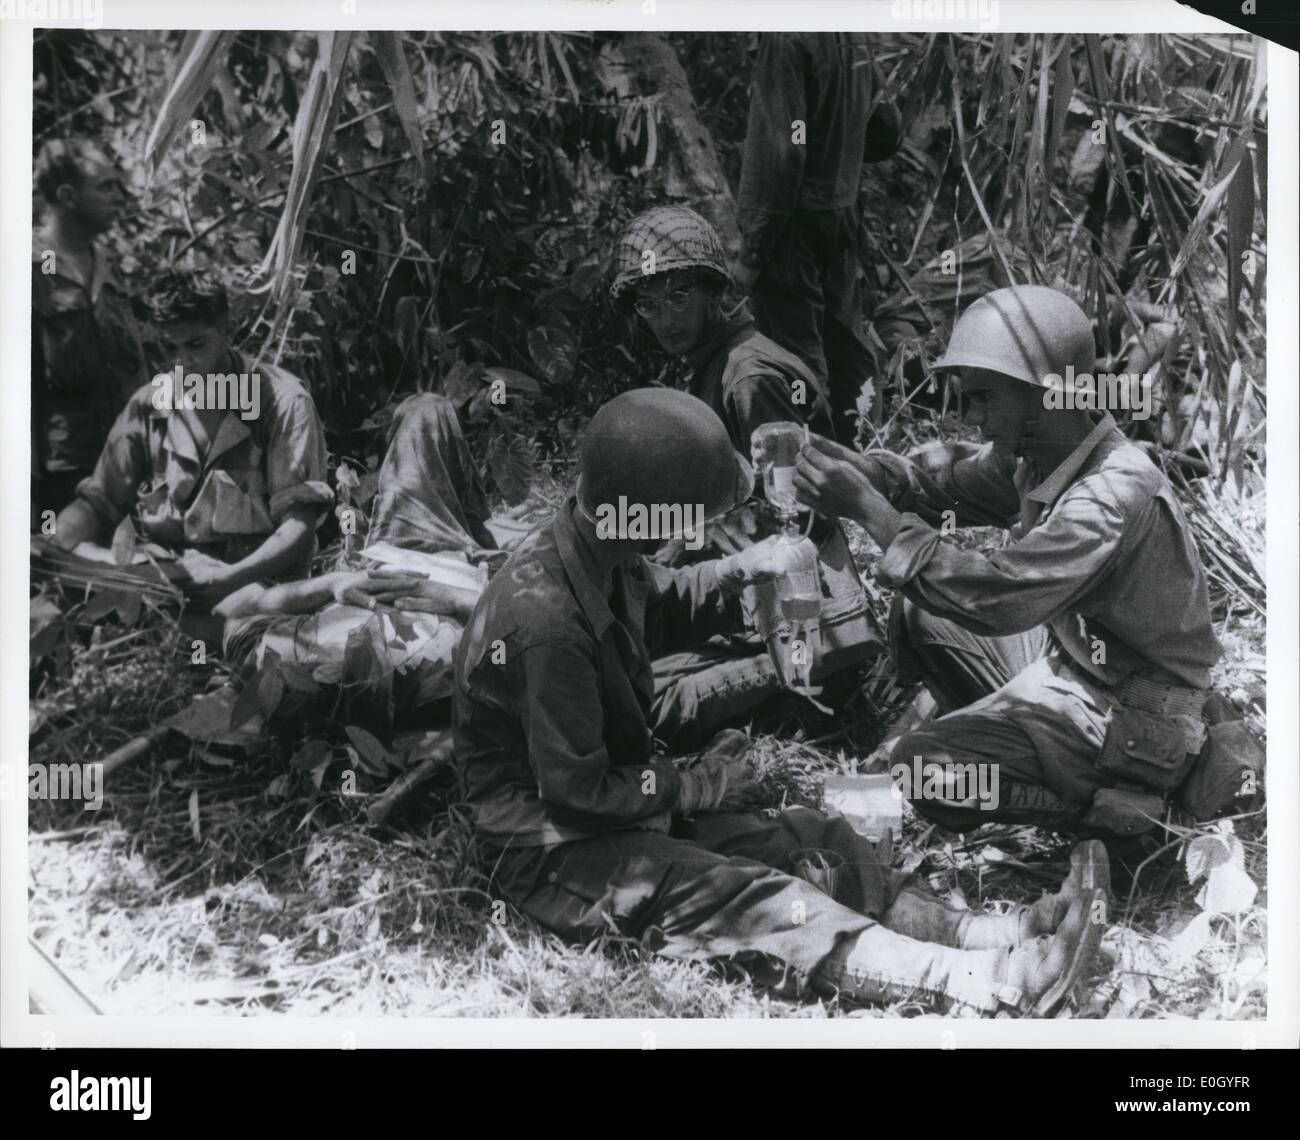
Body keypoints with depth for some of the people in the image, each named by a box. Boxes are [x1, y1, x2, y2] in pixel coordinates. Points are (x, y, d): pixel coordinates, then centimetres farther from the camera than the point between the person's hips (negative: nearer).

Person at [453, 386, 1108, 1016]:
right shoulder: (545, 619, -32)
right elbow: (577, 789, -25)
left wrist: (743, 568, -1)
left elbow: (661, 602, 19)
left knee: (812, 842, -3)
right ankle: (999, 983, -33)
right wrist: (694, 788, -10)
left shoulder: (600, 549, -3)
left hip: (624, 797, 10)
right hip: (555, 850, -10)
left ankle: (993, 935, -10)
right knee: (759, 905, -24)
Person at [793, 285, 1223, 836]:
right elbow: (947, 478, 6)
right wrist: (863, 470, -17)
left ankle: (1106, 802, -2)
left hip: (1132, 722, -9)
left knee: (922, 768, -16)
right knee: (918, 617, 8)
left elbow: (996, 595, -37)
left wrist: (869, 508, -33)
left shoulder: (1116, 493, -31)